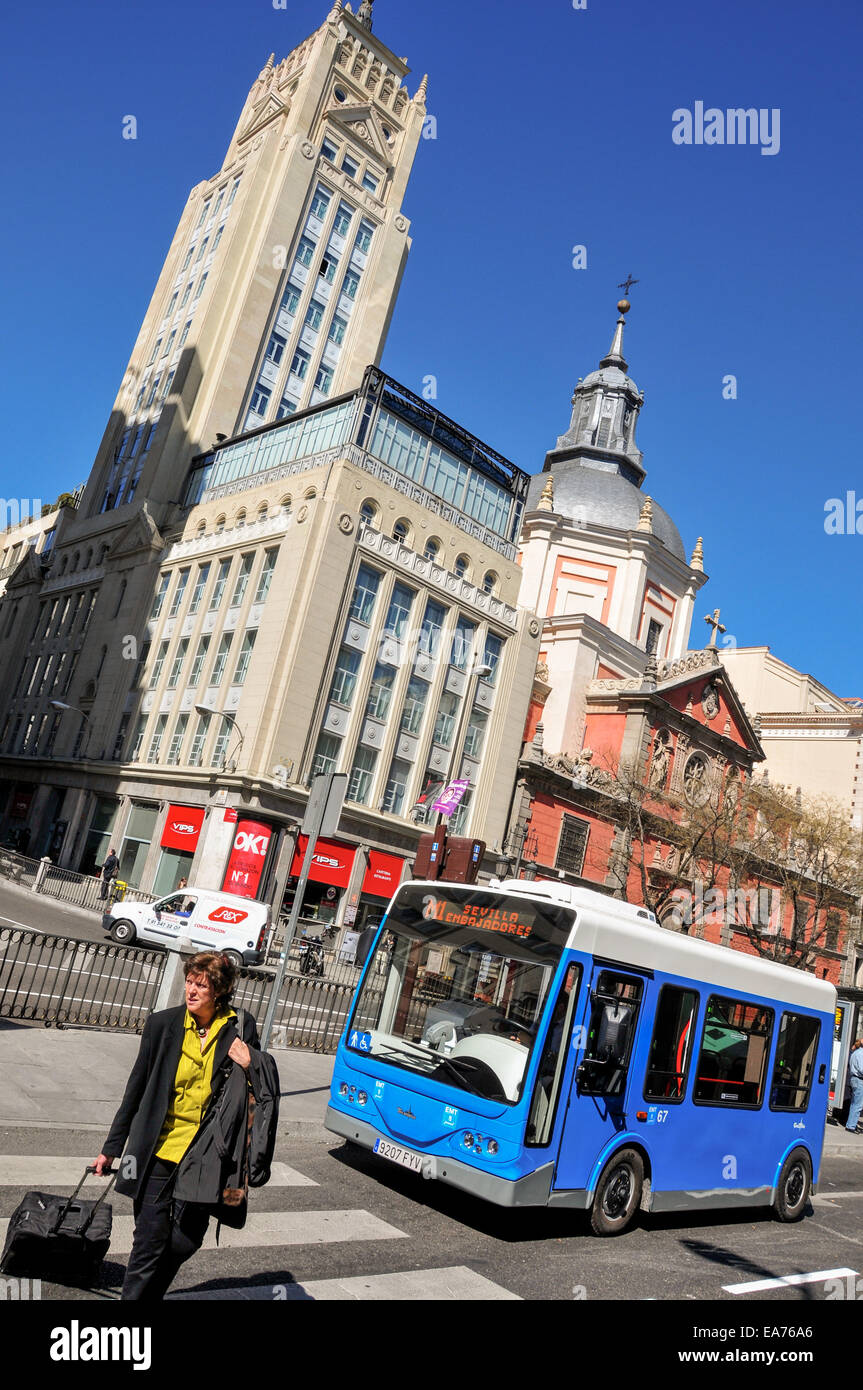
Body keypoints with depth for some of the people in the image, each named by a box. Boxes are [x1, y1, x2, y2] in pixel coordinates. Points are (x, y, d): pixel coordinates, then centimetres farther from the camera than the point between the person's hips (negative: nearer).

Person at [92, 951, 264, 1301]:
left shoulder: (240, 1028, -4)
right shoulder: (163, 1024, -4)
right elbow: (137, 1089, 6)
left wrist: (251, 1063, -15)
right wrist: (112, 1148, 9)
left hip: (202, 1158, 1)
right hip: (158, 1152, -1)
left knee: (185, 1243, 8)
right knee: (151, 1242, 0)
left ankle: (149, 1295, 34)